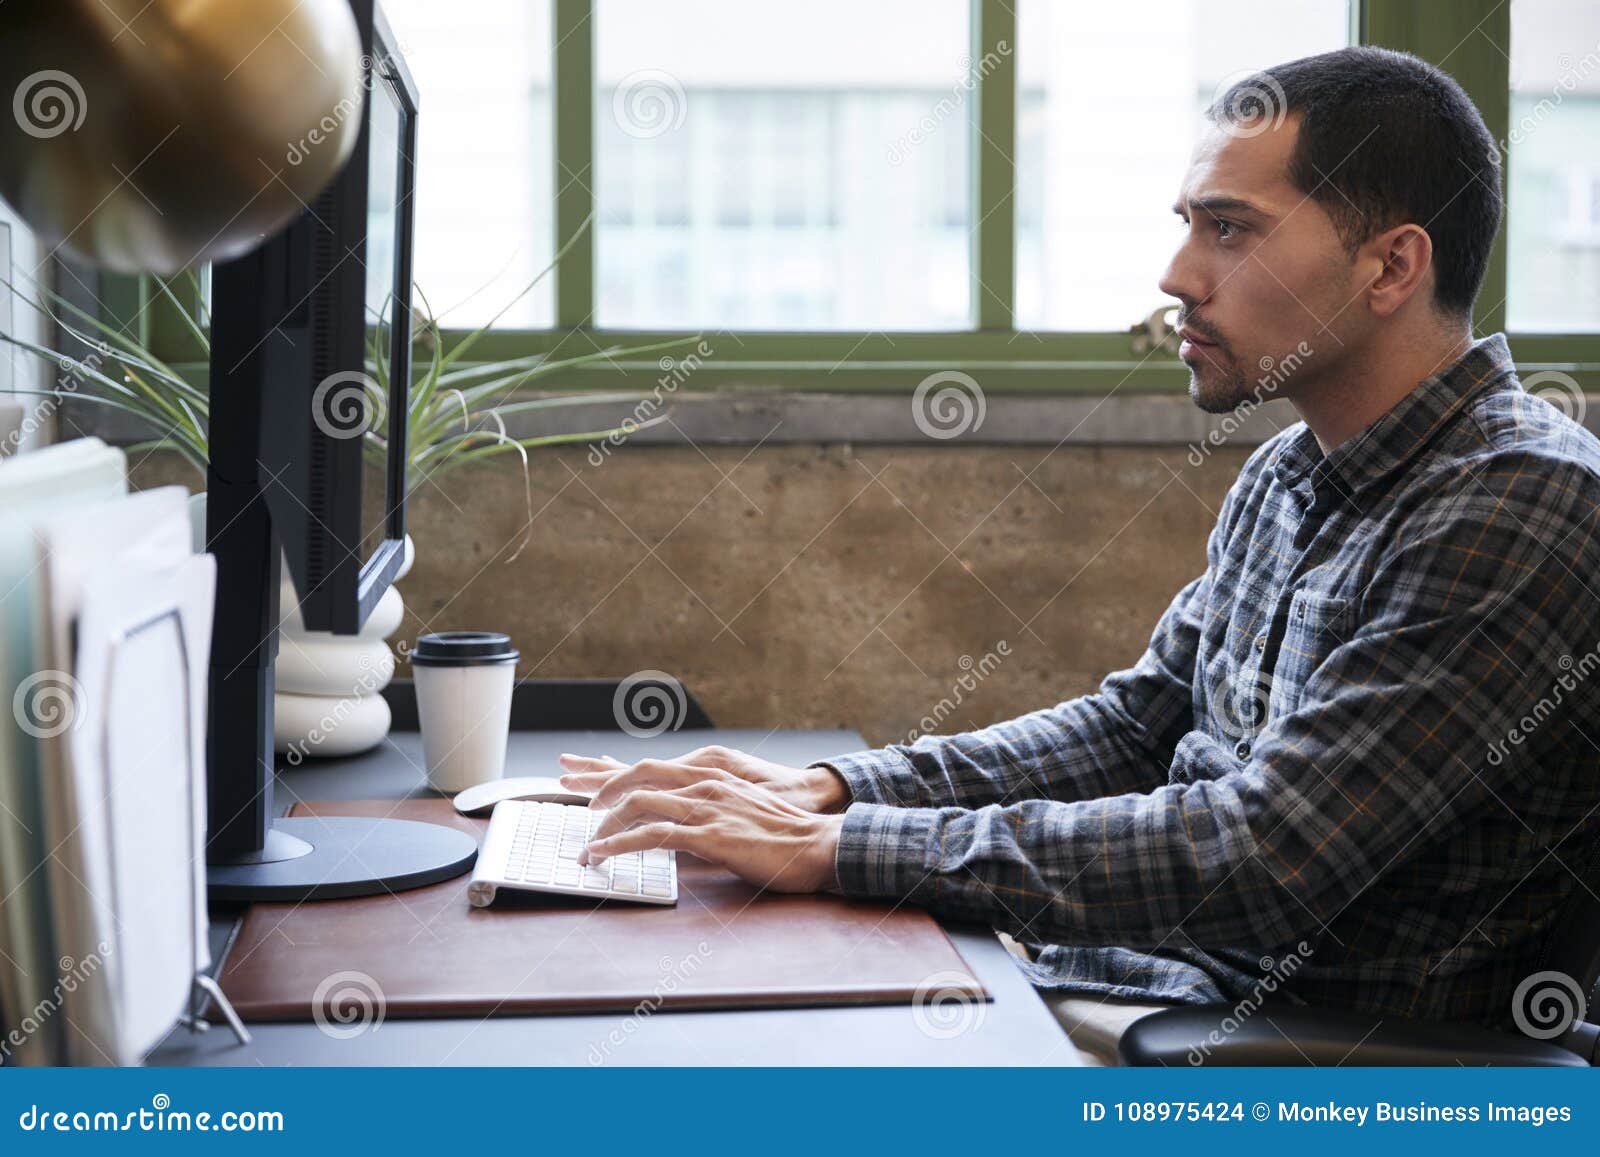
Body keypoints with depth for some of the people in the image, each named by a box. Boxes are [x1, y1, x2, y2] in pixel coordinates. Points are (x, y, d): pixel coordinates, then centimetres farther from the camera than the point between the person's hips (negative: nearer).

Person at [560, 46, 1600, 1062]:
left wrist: (838, 845, -24)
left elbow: (1262, 858, -26)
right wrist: (828, 789, 0)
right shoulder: (1286, 479, 10)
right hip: (1152, 981, 7)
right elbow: (1136, 725, 14)